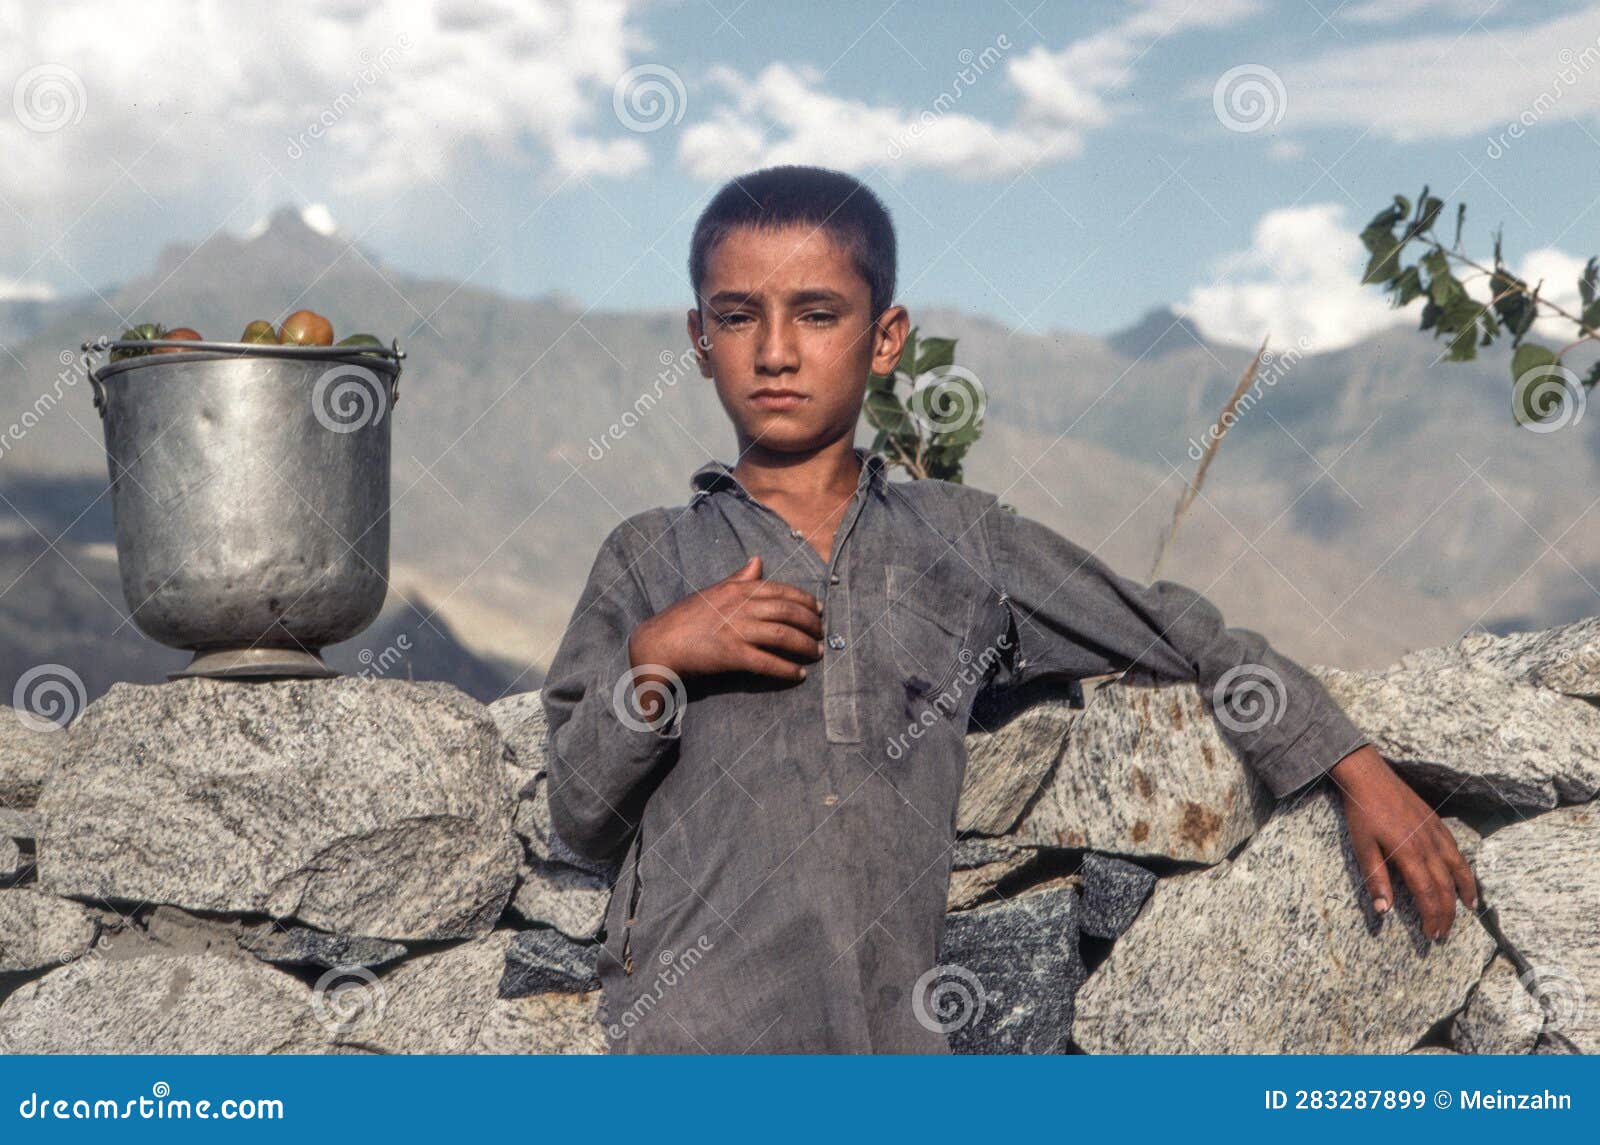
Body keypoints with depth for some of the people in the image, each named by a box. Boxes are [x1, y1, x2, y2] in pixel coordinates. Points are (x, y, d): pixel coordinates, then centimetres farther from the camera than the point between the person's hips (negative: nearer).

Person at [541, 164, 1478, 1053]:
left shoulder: (963, 538, 13)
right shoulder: (651, 559, 10)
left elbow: (1187, 638, 18)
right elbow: (580, 816, 9)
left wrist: (1363, 774, 15)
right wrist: (653, 660, -7)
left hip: (896, 1036, 2)